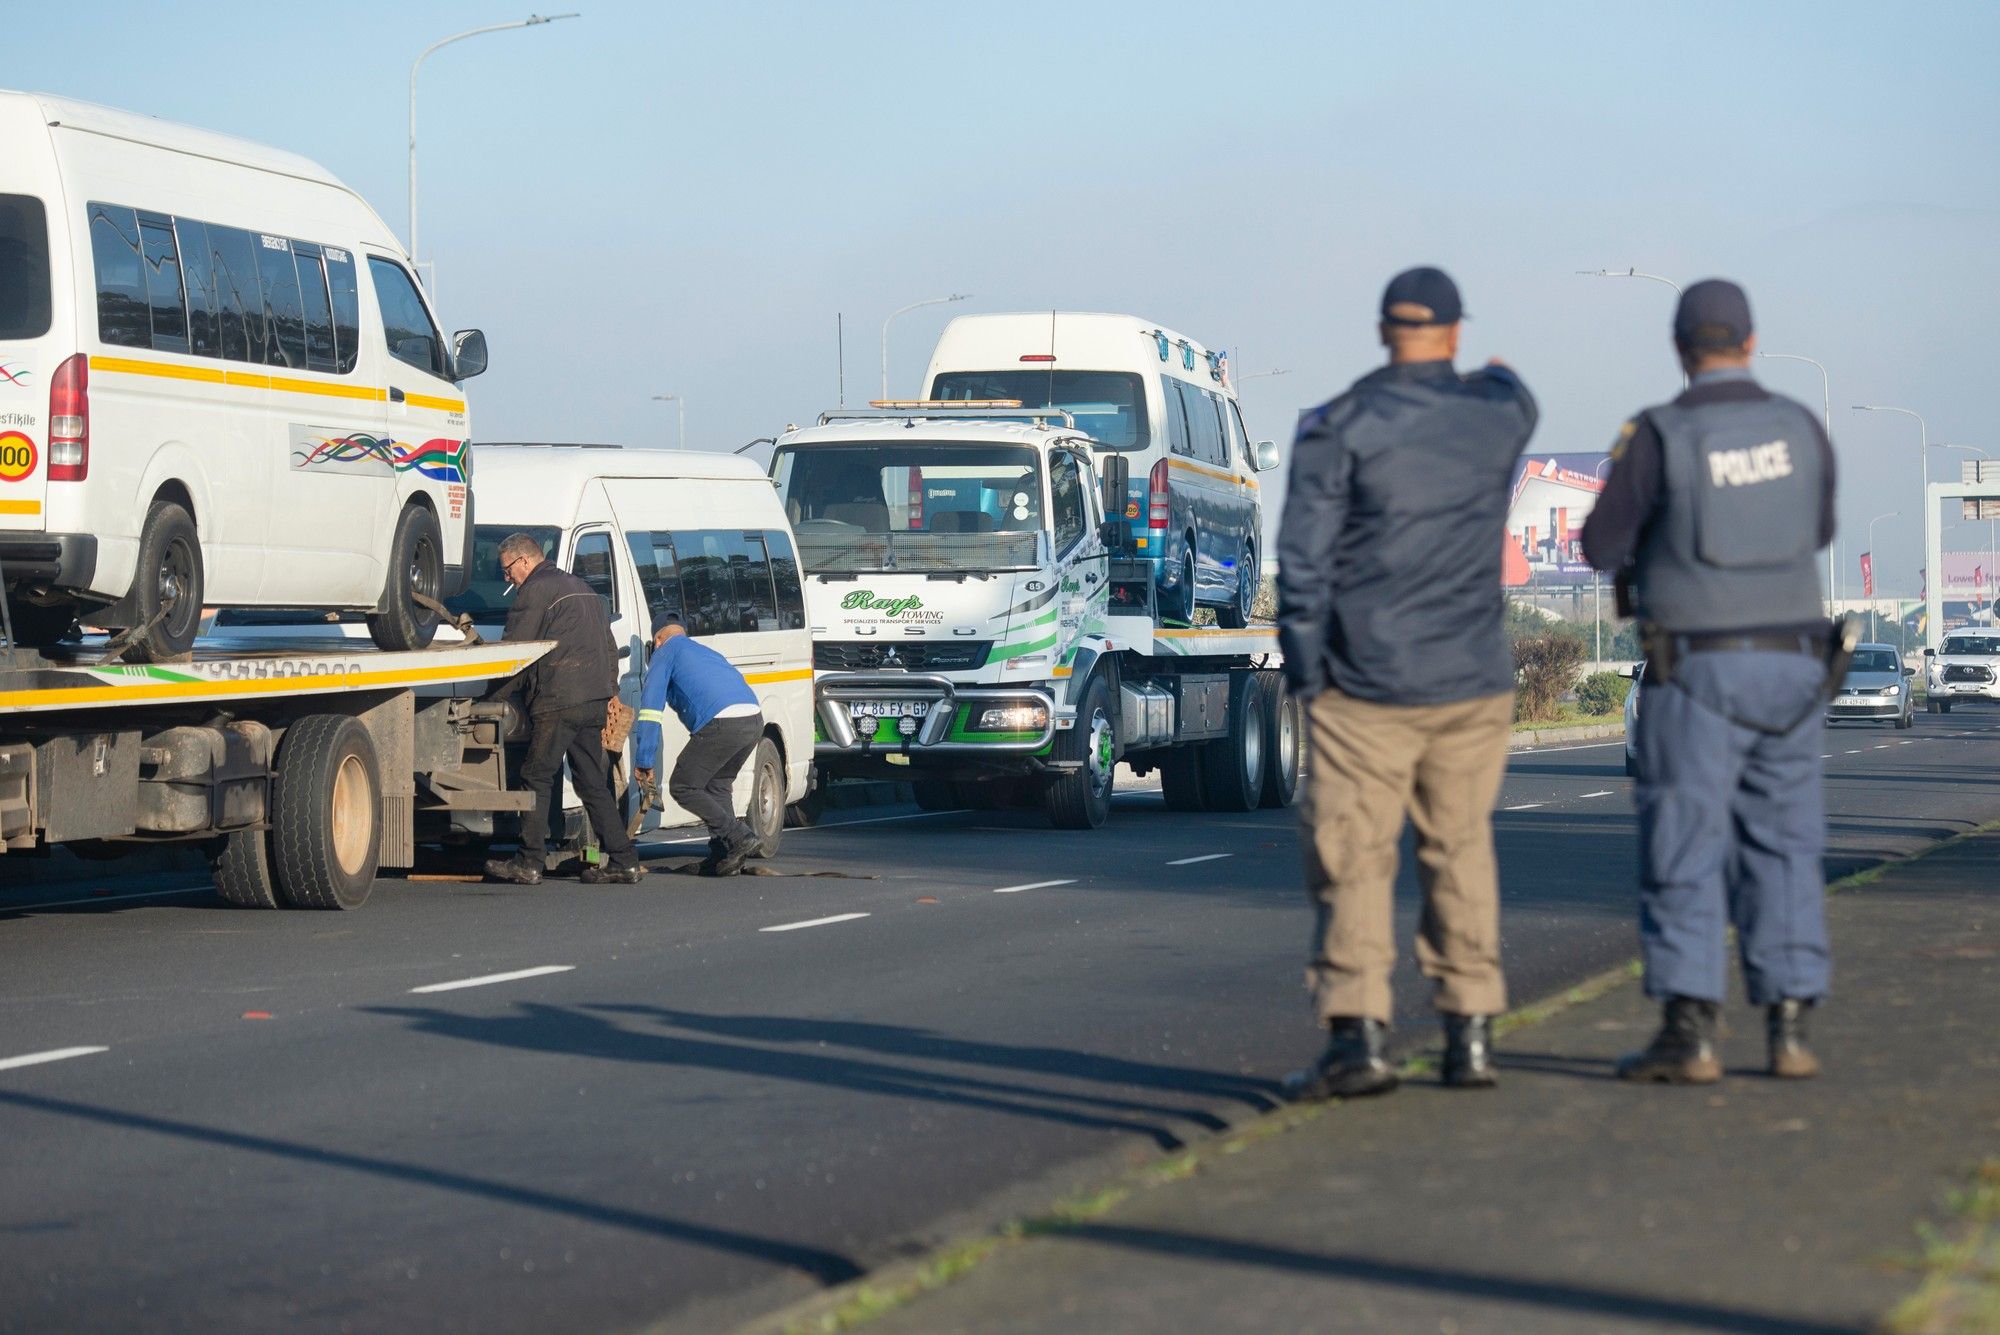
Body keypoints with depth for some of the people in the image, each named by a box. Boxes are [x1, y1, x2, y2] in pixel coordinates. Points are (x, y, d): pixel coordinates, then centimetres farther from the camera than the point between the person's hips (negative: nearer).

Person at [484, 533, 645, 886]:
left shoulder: (535, 592, -5)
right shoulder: (582, 589, 24)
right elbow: (609, 648, 27)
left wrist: (495, 697, 2)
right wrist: (610, 691, 26)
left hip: (558, 701, -8)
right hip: (595, 700, 8)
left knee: (537, 778, -2)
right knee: (593, 781, 10)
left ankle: (529, 862, -4)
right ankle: (624, 860, 5)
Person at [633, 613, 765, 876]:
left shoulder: (666, 653, 15)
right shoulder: (706, 652, 37)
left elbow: (651, 707, 5)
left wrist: (644, 760, 4)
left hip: (722, 723, -8)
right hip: (755, 720, 8)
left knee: (683, 786, 5)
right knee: (717, 785, 24)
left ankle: (738, 836, -5)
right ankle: (724, 855, 17)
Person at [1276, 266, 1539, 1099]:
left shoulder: (1338, 428, -7)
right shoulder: (1500, 416, 4)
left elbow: (1303, 562, -8)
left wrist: (1305, 673, -1)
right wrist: (1496, 373, 53)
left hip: (1367, 688, -3)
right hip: (1473, 686, 3)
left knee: (1352, 858, -1)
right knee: (1461, 852, 13)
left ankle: (1357, 1034, -10)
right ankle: (1471, 1035, 12)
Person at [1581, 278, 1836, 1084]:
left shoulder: (1660, 435, -11)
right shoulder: (1802, 429, 4)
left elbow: (1602, 548, -4)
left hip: (1696, 670, -4)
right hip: (1790, 663, 4)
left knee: (1684, 851, -1)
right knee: (1783, 846, 10)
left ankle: (1688, 1035, -6)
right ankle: (1789, 1030, 6)